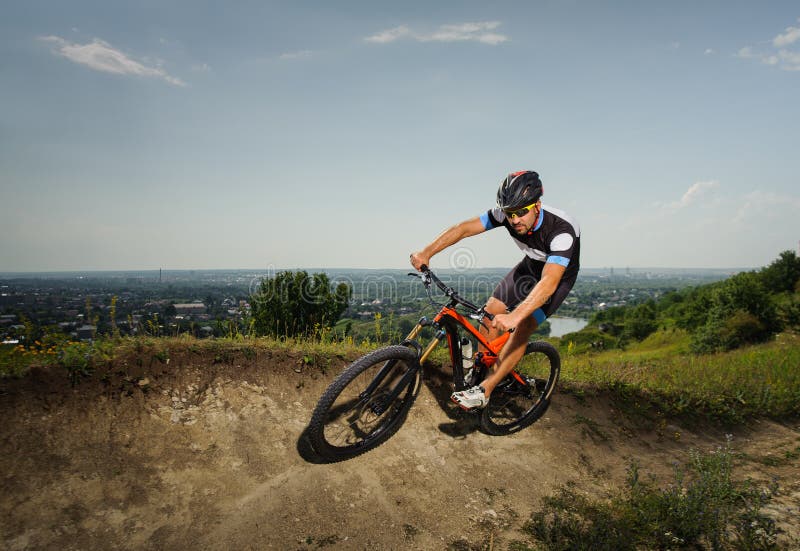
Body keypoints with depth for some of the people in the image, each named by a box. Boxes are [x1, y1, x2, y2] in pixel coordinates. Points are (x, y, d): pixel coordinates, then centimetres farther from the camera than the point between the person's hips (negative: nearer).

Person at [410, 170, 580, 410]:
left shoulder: (562, 230, -40)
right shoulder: (507, 214, -24)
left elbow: (549, 283, -49)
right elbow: (463, 228, -23)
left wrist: (514, 316, -61)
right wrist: (426, 252, -34)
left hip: (559, 275, -5)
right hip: (531, 265, 5)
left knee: (522, 328, -19)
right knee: (491, 312, -4)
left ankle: (483, 391, -13)